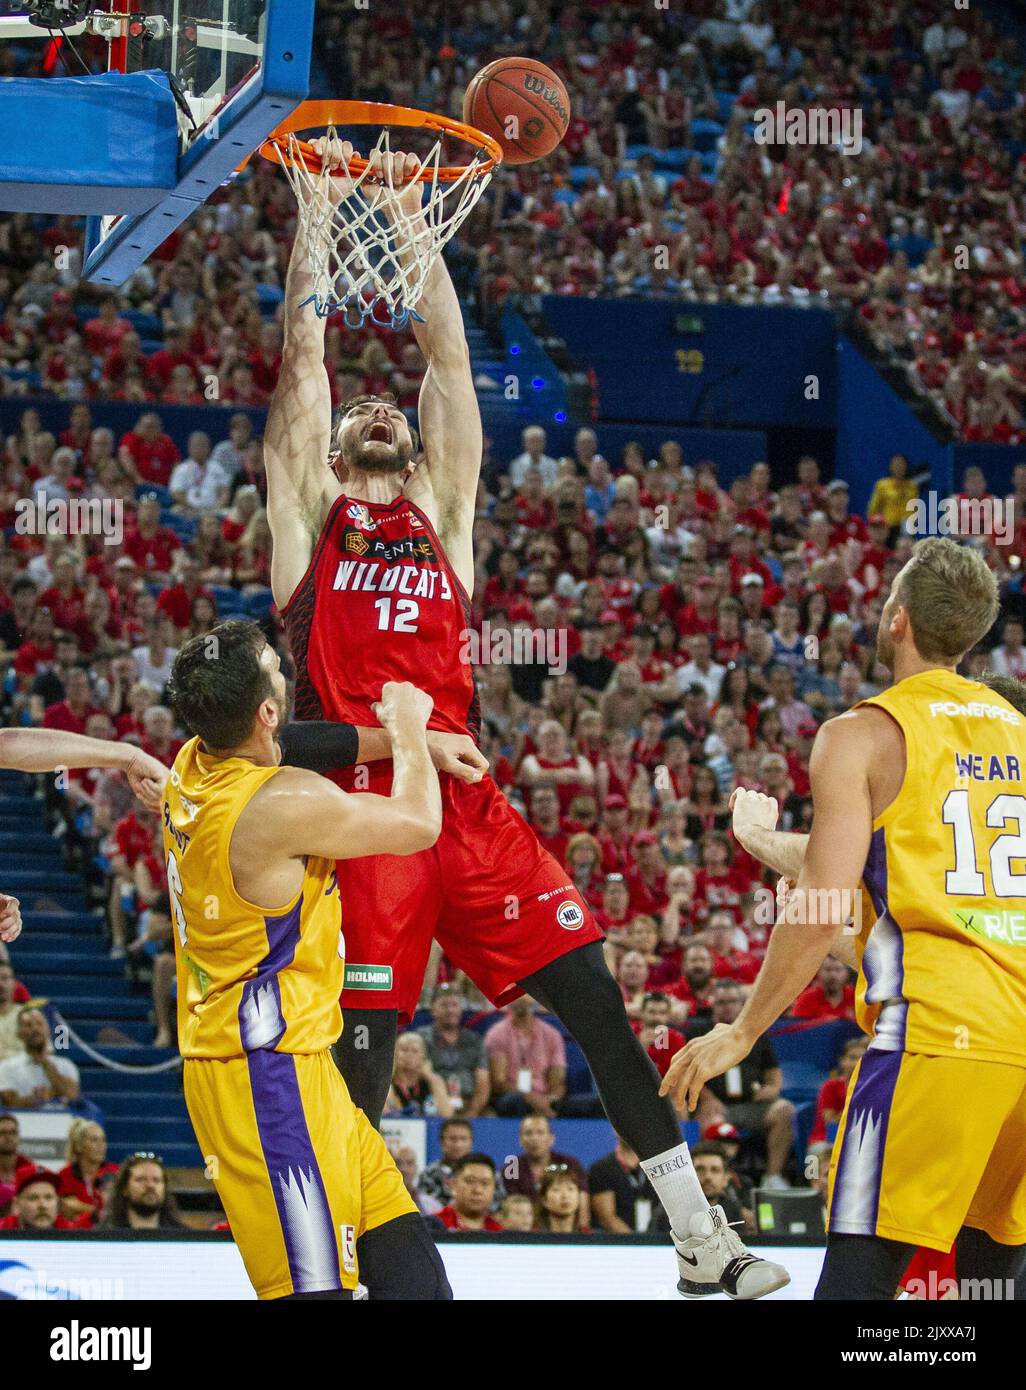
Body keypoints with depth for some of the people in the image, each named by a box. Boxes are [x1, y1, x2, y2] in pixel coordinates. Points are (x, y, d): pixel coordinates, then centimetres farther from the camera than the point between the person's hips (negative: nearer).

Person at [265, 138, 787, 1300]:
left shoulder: (441, 514, 19)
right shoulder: (308, 515, 11)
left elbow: (449, 357, 15)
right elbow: (304, 354, 6)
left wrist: (412, 222, 14)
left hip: (468, 805, 3)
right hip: (361, 808, -3)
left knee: (600, 1007, -1)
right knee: (358, 1053, -3)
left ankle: (703, 1243, 3)